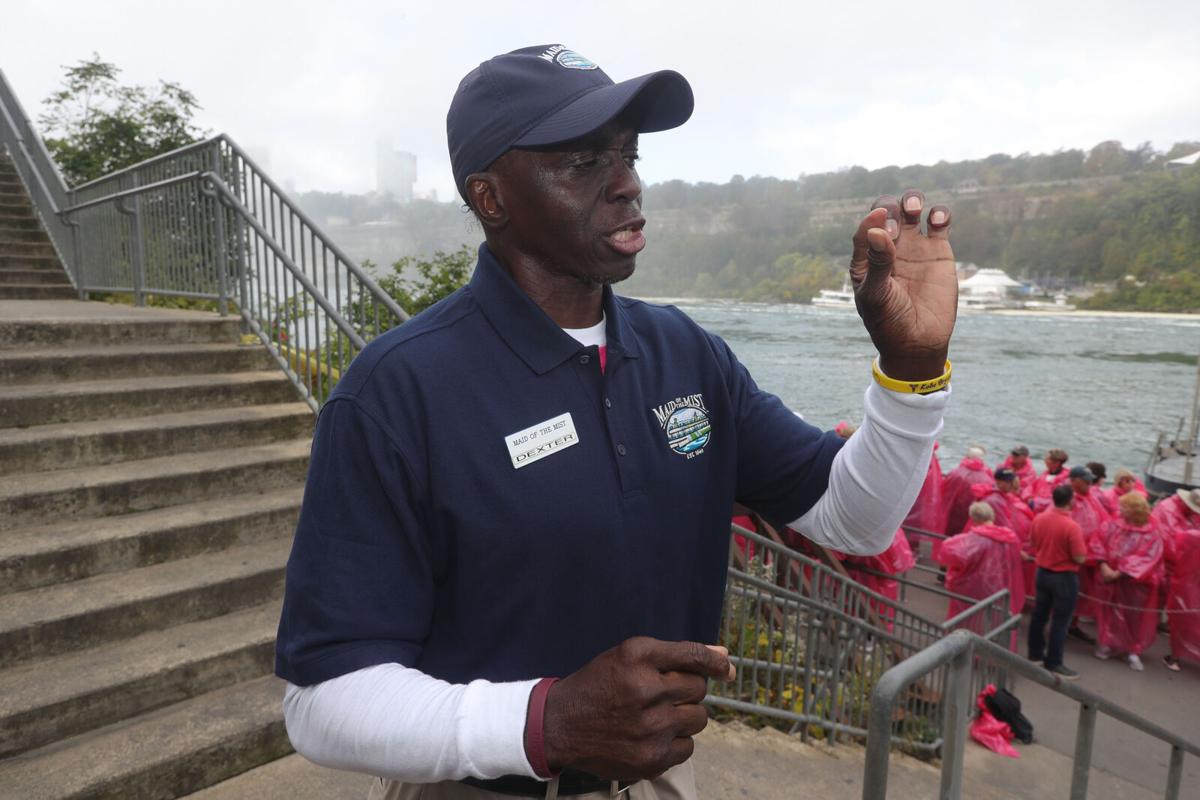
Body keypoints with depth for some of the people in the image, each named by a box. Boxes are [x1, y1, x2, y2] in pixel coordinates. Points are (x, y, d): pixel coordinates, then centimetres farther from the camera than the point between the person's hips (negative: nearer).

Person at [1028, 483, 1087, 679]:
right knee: (1060, 620, 5)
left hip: (1042, 572, 6)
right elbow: (1080, 558, -21)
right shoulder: (1072, 527, -25)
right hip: (1064, 577, -6)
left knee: (1039, 614, 18)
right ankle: (1053, 664, 13)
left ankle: (1035, 653, 32)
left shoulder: (1039, 519, -6)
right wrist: (1081, 547, -2)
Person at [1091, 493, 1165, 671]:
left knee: (1134, 617, 6)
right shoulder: (1114, 525, -1)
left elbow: (1145, 560, -19)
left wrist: (1118, 573, -23)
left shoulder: (1151, 535, -11)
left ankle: (1134, 651, 20)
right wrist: (1104, 567, -19)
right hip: (1110, 579, 3)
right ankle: (1108, 644, 29)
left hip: (1135, 585, -3)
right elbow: (1100, 543, -5)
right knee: (1110, 613, 13)